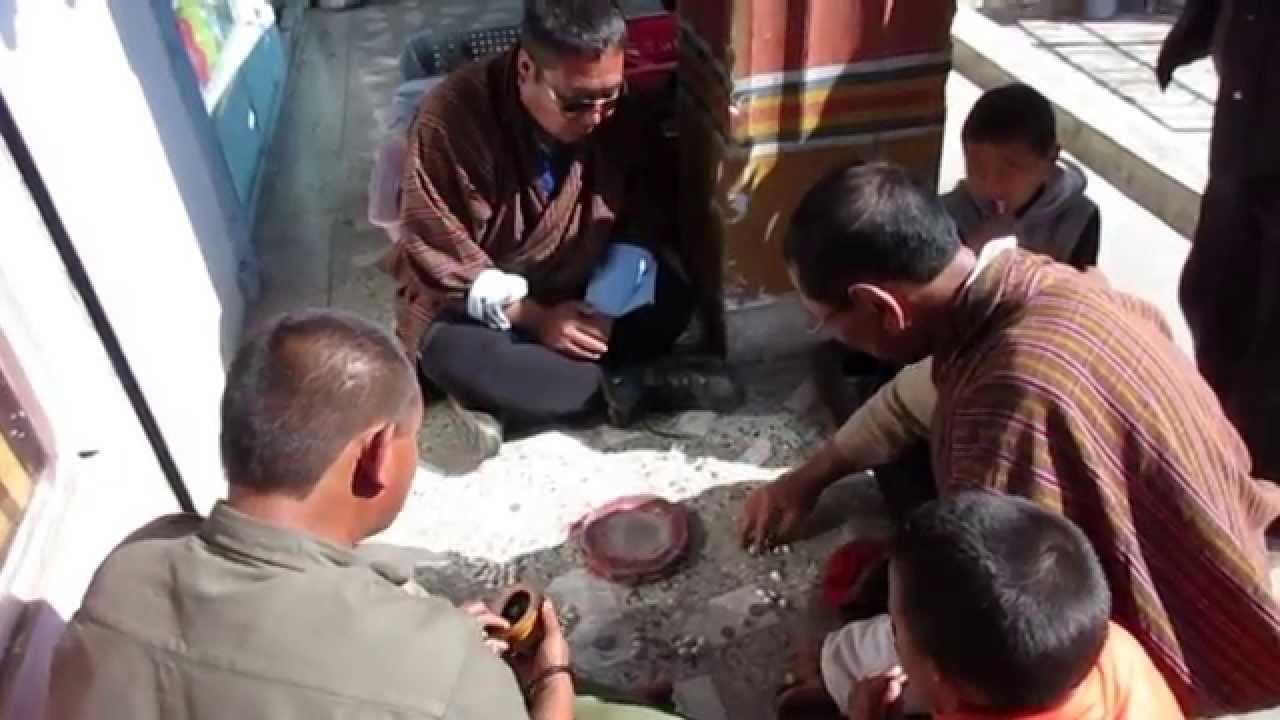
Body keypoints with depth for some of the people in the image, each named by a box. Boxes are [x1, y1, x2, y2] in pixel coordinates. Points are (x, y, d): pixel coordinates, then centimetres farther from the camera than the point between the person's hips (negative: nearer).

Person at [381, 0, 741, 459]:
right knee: (452, 353, -34)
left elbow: (643, 221, -6)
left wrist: (607, 302, -22)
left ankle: (507, 395, -20)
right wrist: (533, 317, -26)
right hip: (476, 300, -3)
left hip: (577, 293, 4)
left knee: (670, 300, -19)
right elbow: (436, 254, -21)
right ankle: (633, 385, -21)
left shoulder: (620, 113, -12)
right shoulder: (451, 118, -24)